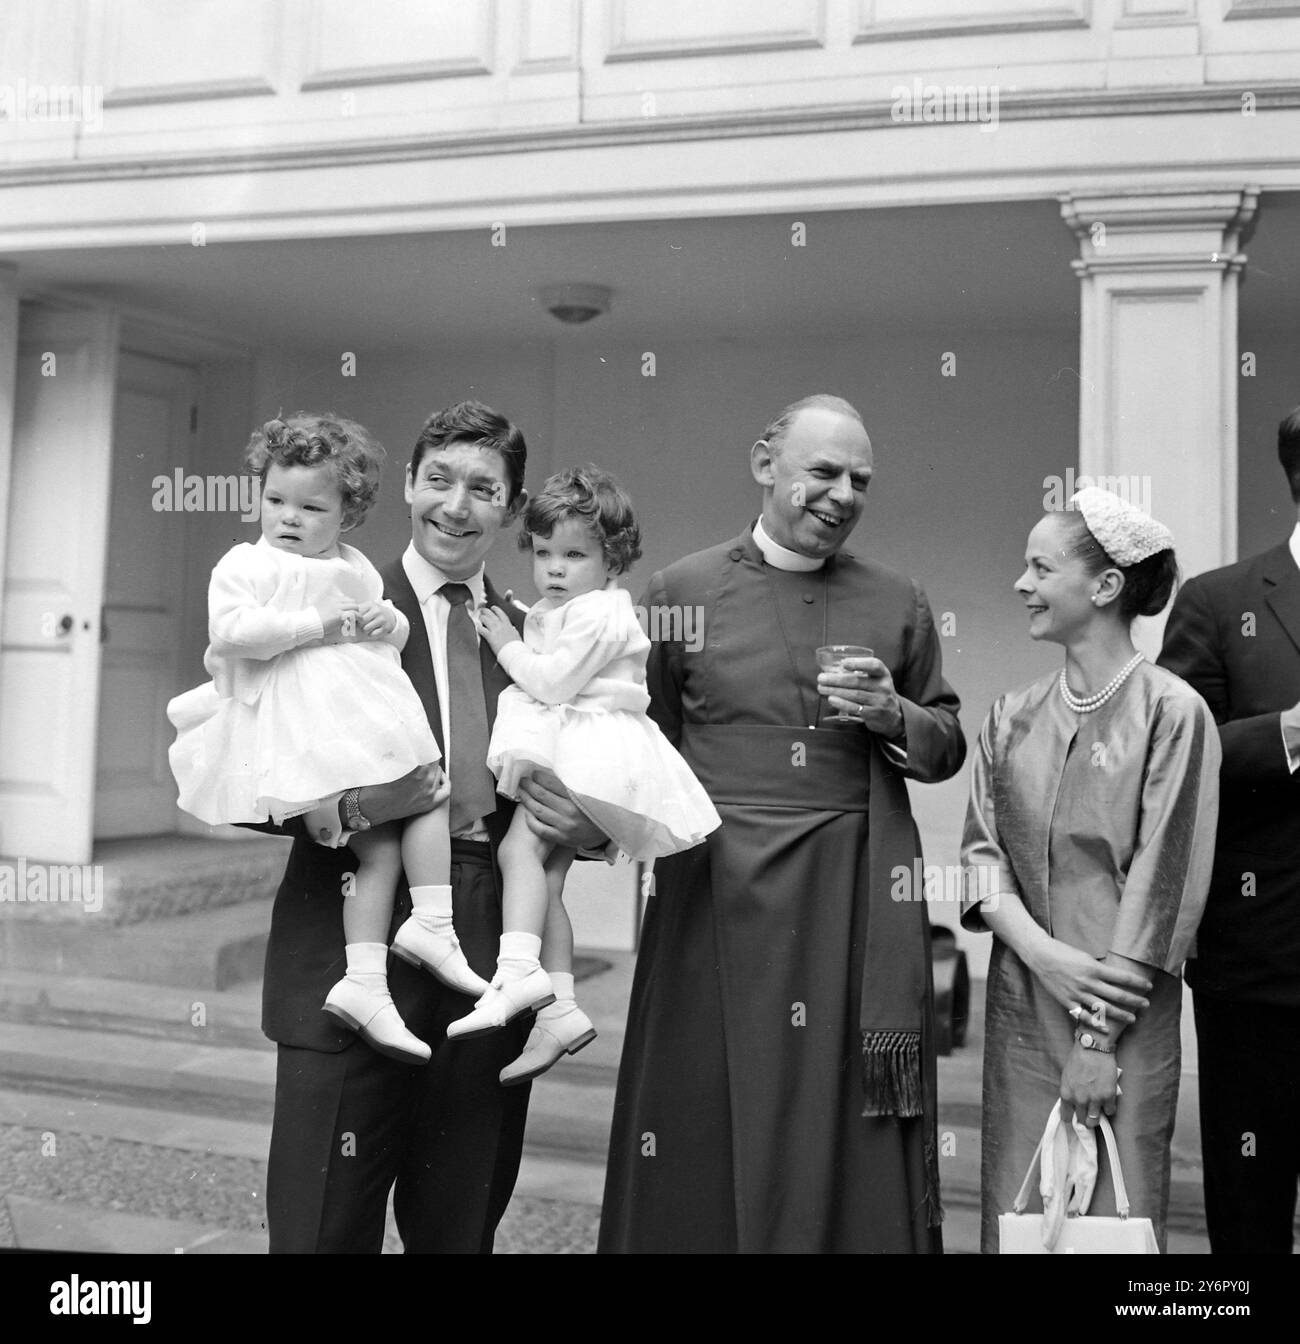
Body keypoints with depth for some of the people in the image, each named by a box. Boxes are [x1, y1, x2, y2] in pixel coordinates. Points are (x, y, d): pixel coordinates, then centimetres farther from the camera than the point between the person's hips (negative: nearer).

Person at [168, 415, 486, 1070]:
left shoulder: (355, 569, 19)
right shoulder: (244, 564, -1)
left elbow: (396, 634, 26)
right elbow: (232, 629, -18)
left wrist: (386, 622, 2)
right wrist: (313, 624, -15)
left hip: (372, 718, 7)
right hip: (302, 732, -6)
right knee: (378, 844, -8)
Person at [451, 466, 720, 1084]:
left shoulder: (600, 614, -11)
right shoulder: (548, 614, 18)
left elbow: (553, 683, -18)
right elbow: (531, 693, 8)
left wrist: (509, 647, -2)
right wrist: (520, 748, -9)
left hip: (594, 757, -10)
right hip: (557, 752, 10)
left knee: (520, 845, -23)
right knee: (546, 872, 4)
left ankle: (518, 970, -31)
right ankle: (558, 1006, 3)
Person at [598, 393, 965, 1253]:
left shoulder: (899, 604, 9)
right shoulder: (682, 591, 4)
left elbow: (947, 748, 14)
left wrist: (894, 717, -5)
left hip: (857, 901, 2)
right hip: (718, 898, -1)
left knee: (853, 1133, 5)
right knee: (711, 1126, 5)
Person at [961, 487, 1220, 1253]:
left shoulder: (1171, 712, -6)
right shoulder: (1013, 717, 9)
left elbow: (1162, 881, -10)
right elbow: (983, 849, 5)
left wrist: (1100, 1034, -12)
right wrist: (1042, 952, -13)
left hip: (1127, 1014, -4)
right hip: (1022, 1005, 4)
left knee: (1114, 1214, 3)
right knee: (1013, 1216, 9)